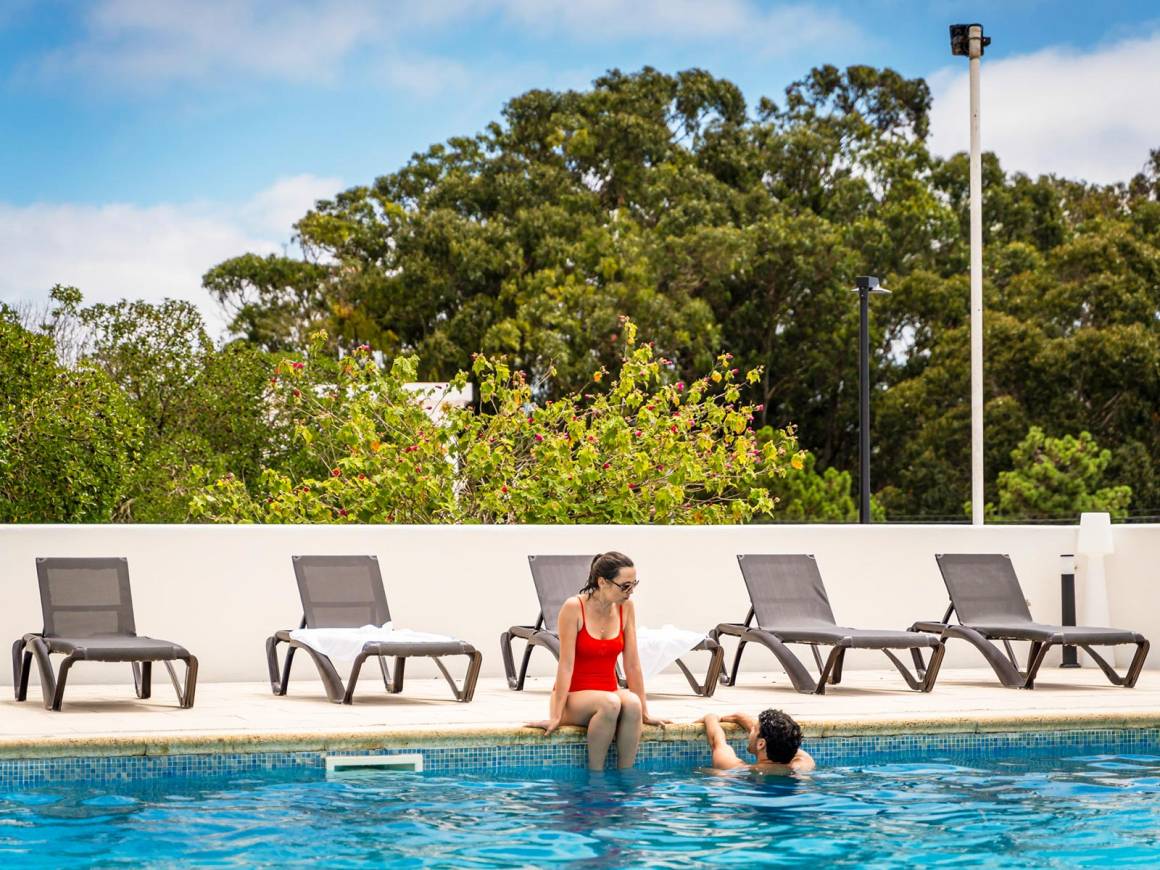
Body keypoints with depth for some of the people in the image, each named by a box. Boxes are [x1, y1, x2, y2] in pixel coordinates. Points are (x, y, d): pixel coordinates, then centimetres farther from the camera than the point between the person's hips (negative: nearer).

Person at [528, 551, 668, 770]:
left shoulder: (626, 608, -1)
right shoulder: (574, 608, -14)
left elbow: (632, 664, 2)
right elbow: (566, 664, -16)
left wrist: (645, 713, 1)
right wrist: (556, 716, -16)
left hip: (609, 692, 4)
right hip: (573, 697, -4)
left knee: (631, 702, -32)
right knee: (610, 703, -36)